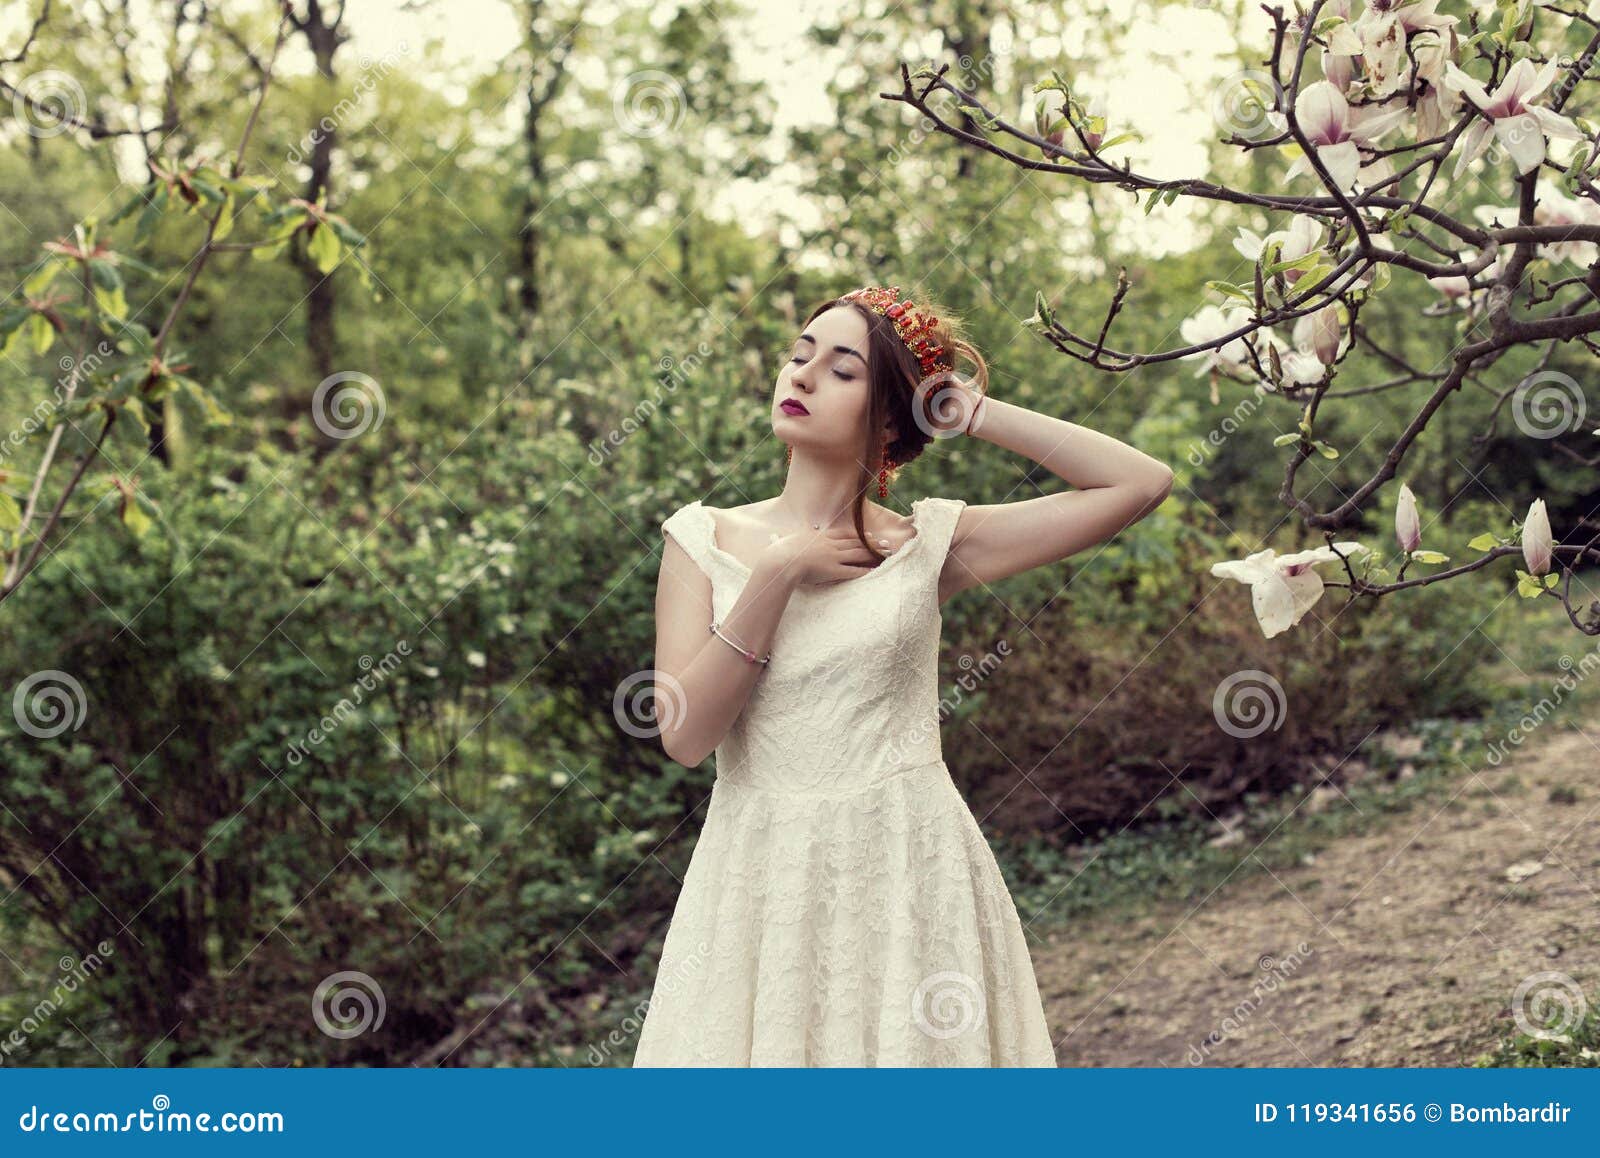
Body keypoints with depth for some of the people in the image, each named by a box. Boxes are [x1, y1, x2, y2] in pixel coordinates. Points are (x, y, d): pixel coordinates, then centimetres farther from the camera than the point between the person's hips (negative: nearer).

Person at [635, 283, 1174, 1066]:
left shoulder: (930, 545, 1)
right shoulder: (703, 539, 3)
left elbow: (1142, 482, -3)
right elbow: (686, 735, -8)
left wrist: (975, 415, 0)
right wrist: (778, 575, -11)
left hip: (909, 878, 0)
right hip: (759, 878, 1)